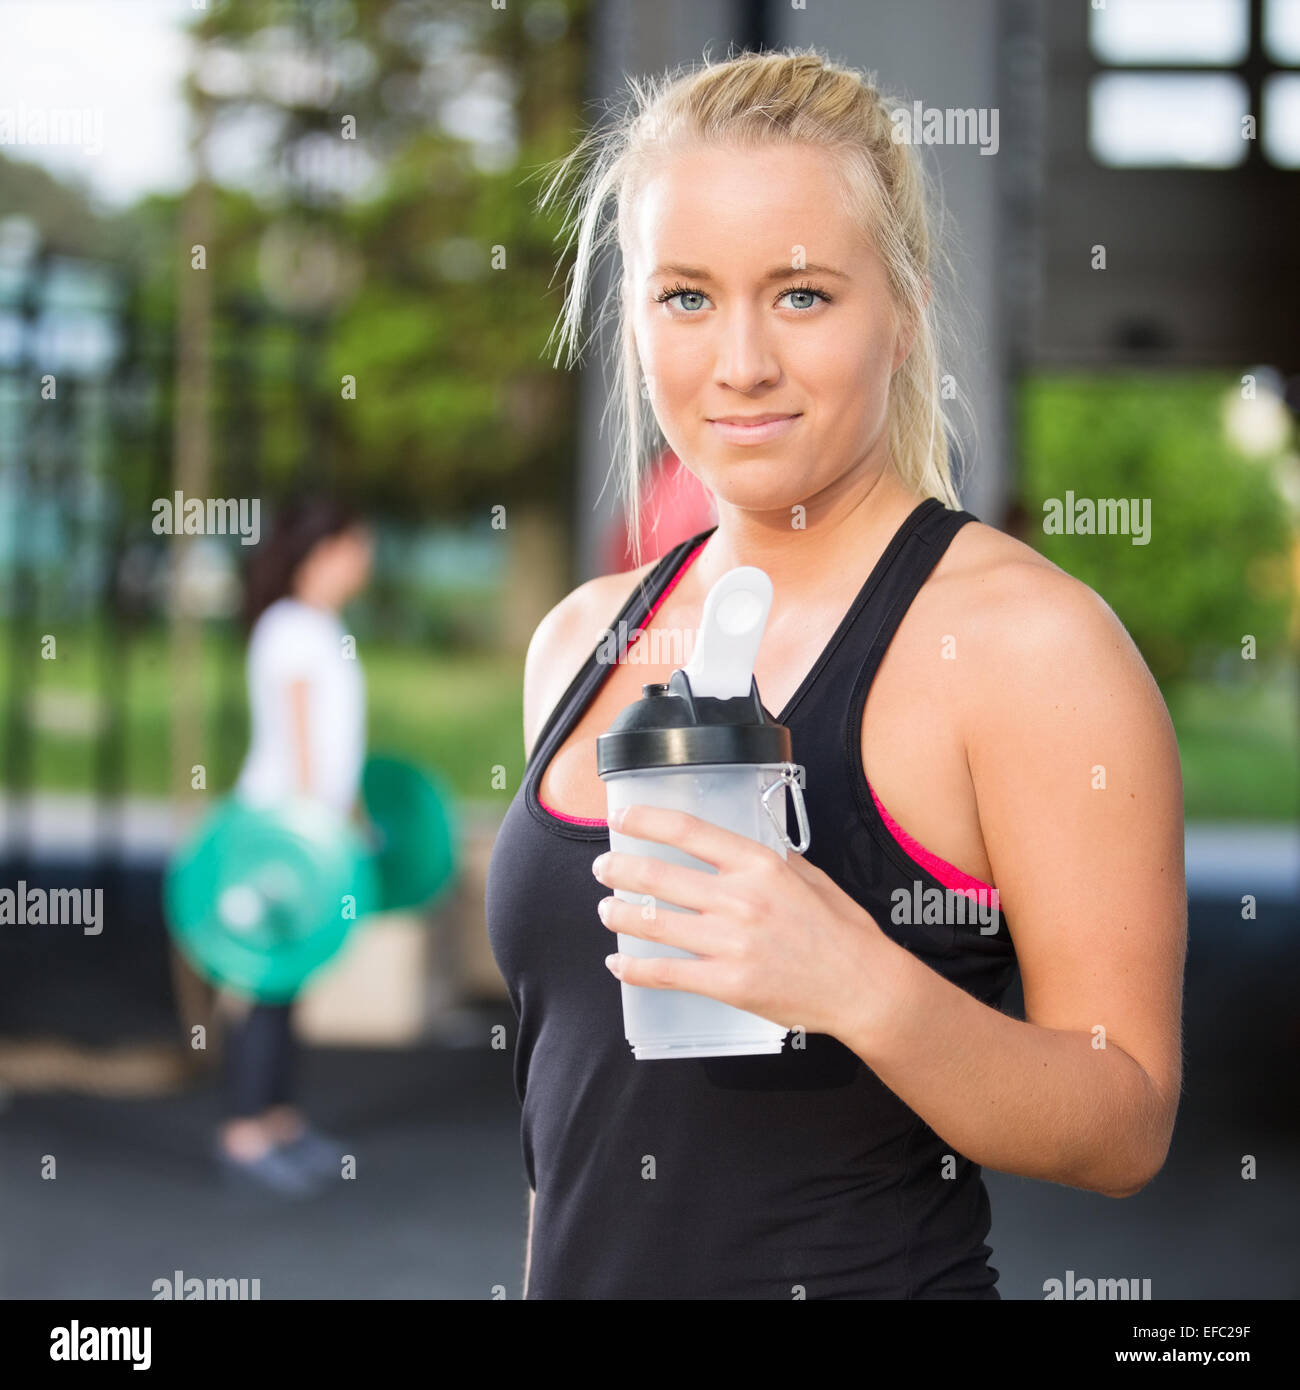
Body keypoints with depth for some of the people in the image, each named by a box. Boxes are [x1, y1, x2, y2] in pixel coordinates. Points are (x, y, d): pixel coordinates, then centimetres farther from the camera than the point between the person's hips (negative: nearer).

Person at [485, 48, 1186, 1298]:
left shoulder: (1026, 635, -14)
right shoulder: (582, 639, 4)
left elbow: (1126, 1129, -16)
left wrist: (864, 988, -31)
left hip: (868, 1274, -5)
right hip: (580, 1273, 6)